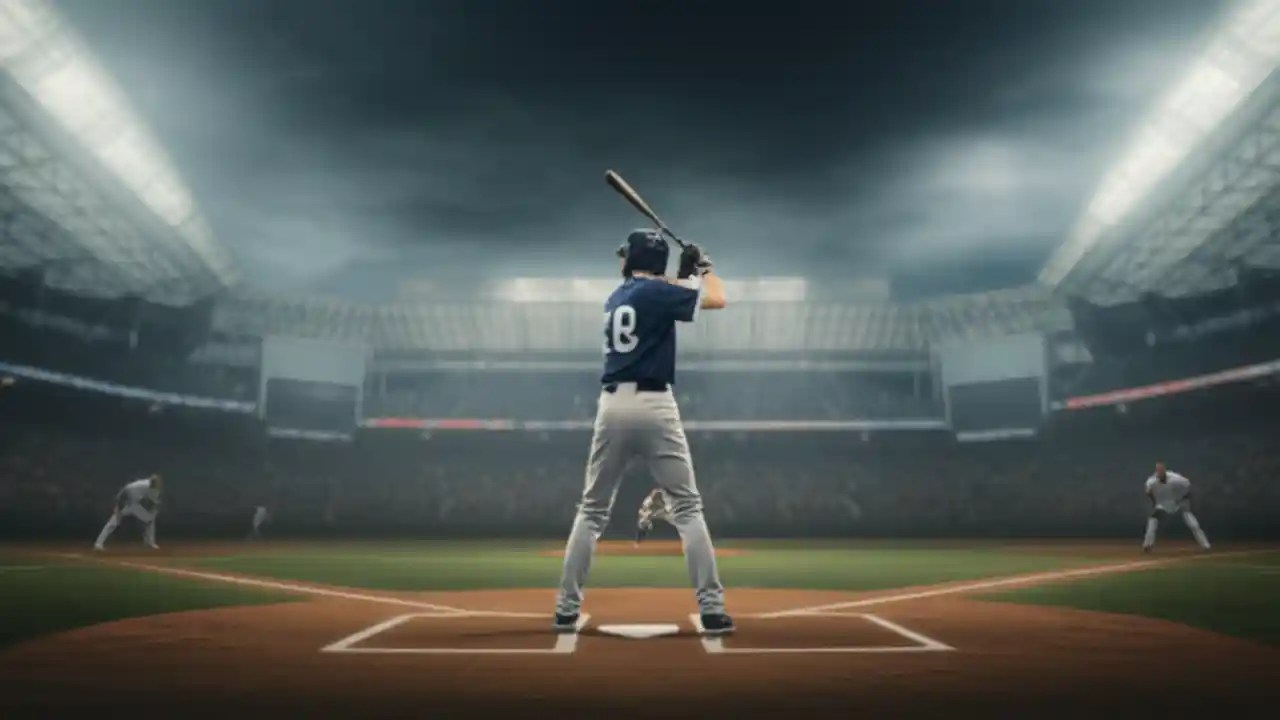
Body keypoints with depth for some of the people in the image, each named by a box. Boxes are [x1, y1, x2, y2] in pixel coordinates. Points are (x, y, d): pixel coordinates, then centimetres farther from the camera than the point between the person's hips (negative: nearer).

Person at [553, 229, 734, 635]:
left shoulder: (615, 299, 17)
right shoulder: (656, 291, -3)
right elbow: (717, 300, -4)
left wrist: (686, 276, 25)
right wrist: (703, 268, 14)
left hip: (612, 405, 5)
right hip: (654, 406, -5)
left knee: (592, 510, 13)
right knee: (687, 508, 3)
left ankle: (566, 609, 13)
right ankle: (711, 609, 0)